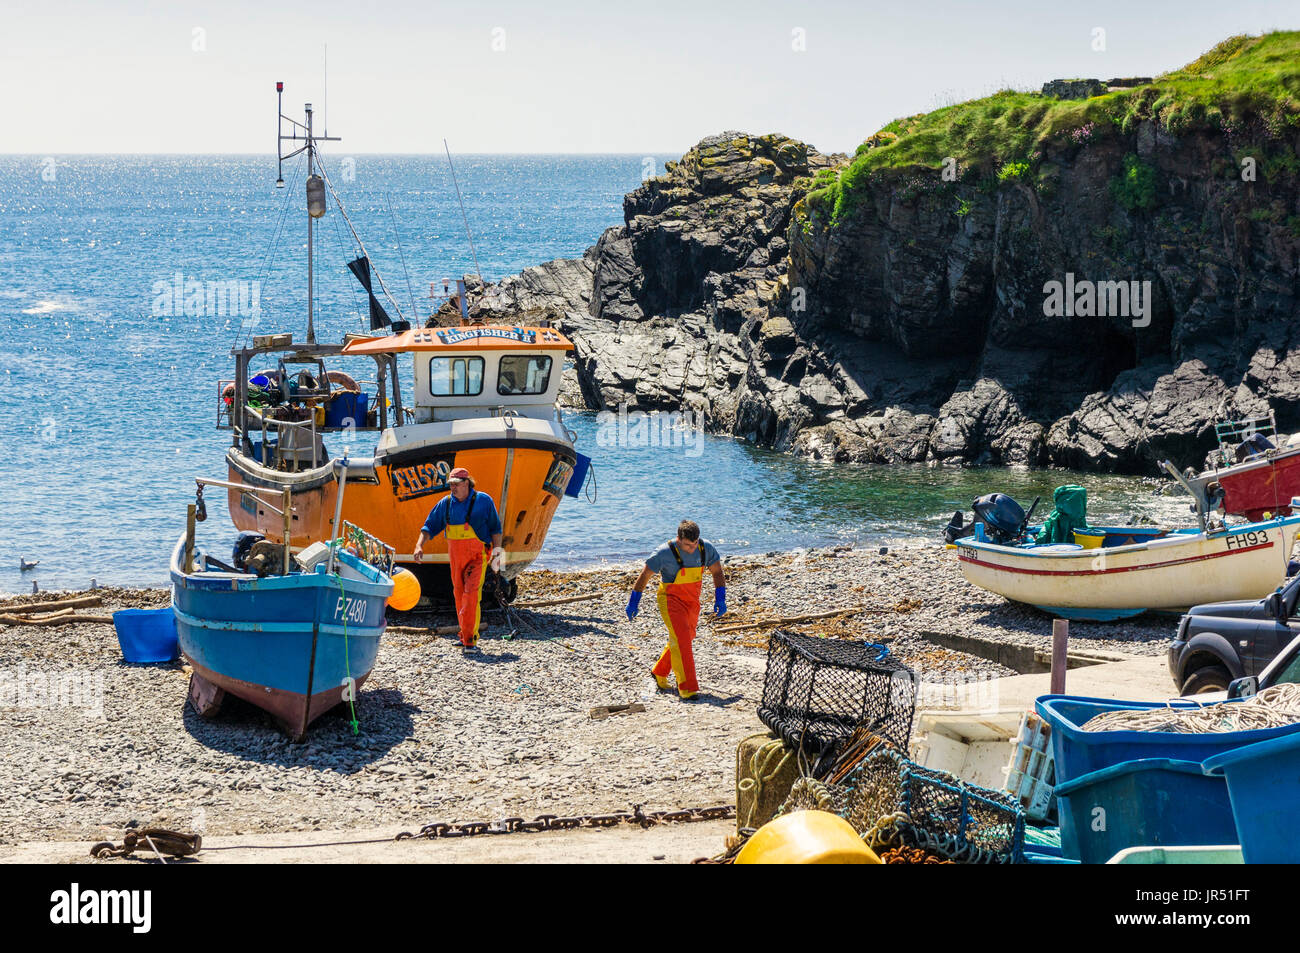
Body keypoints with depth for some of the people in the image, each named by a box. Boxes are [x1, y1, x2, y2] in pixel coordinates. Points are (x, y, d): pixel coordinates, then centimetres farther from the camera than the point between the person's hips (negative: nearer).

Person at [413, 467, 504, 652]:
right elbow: (430, 526, 7)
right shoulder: (445, 503, 5)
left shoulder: (483, 501, -4)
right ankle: (466, 636, 22)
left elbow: (495, 528, 1)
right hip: (456, 557, 5)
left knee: (471, 593, -17)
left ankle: (470, 639, -18)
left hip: (477, 555, -5)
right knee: (459, 594, 9)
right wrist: (419, 545, -8)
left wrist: (497, 551, -5)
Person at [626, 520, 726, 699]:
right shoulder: (665, 553, -21)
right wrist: (633, 602, -5)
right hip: (670, 599, -6)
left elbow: (717, 572, 7)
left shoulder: (705, 549, -8)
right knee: (681, 639, -20)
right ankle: (686, 687, -20)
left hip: (692, 601, 6)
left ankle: (659, 673, 36)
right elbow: (645, 575, -9)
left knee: (684, 639, 14)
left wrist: (720, 600, 0)